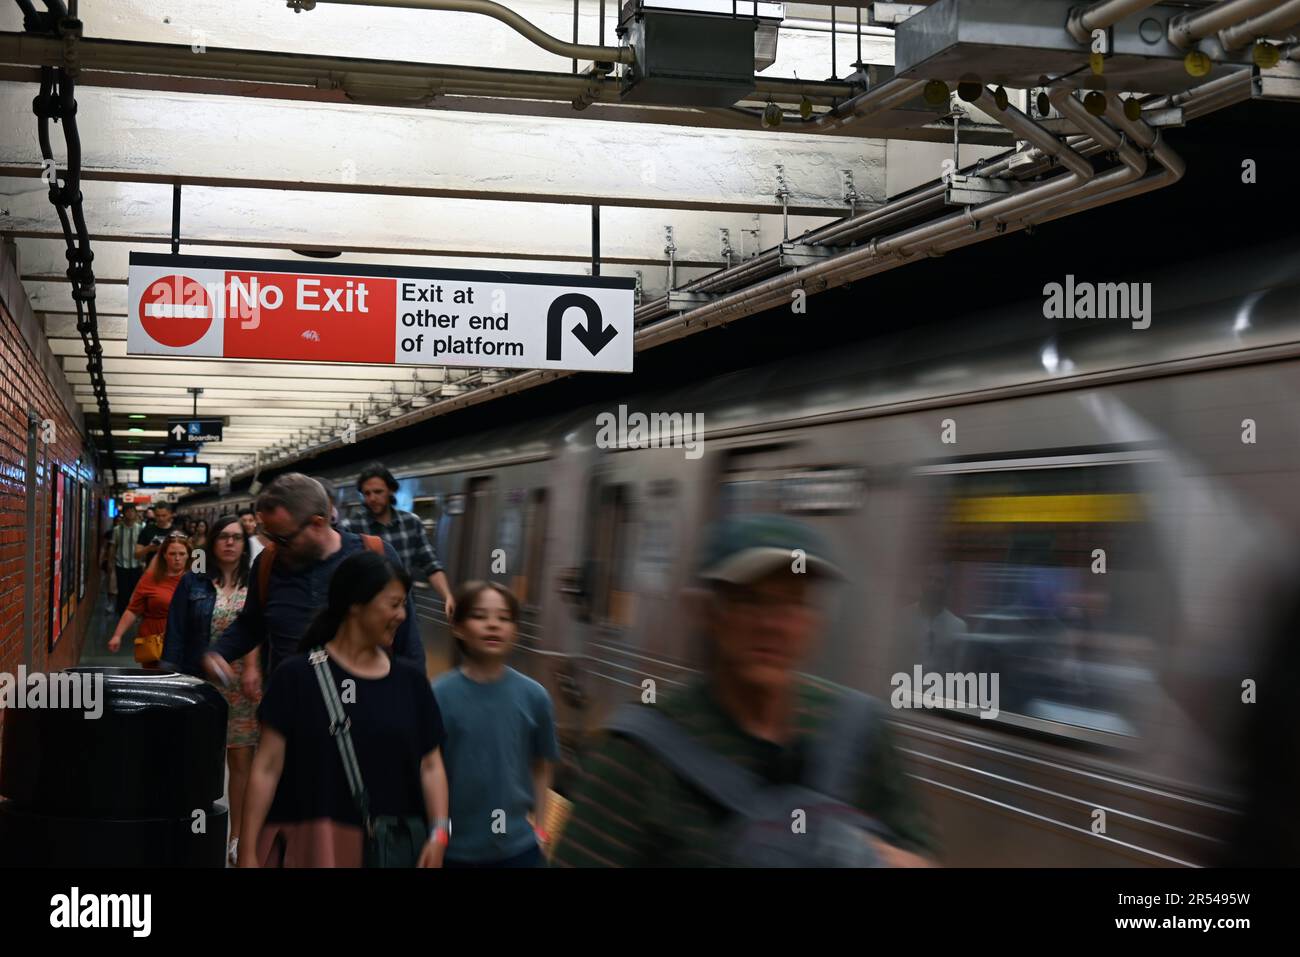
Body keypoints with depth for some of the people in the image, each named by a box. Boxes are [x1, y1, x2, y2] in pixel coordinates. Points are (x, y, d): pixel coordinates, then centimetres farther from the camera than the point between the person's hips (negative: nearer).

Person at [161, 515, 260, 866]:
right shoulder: (193, 584, 4)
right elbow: (175, 636, 2)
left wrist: (255, 669, -7)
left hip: (245, 689, 1)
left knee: (242, 761, 5)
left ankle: (237, 838, 16)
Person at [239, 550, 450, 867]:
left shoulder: (410, 680, 7)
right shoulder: (297, 676, -4)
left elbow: (430, 765, 7)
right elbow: (267, 768, -5)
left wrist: (438, 833, -8)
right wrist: (248, 852, -7)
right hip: (313, 844, -3)